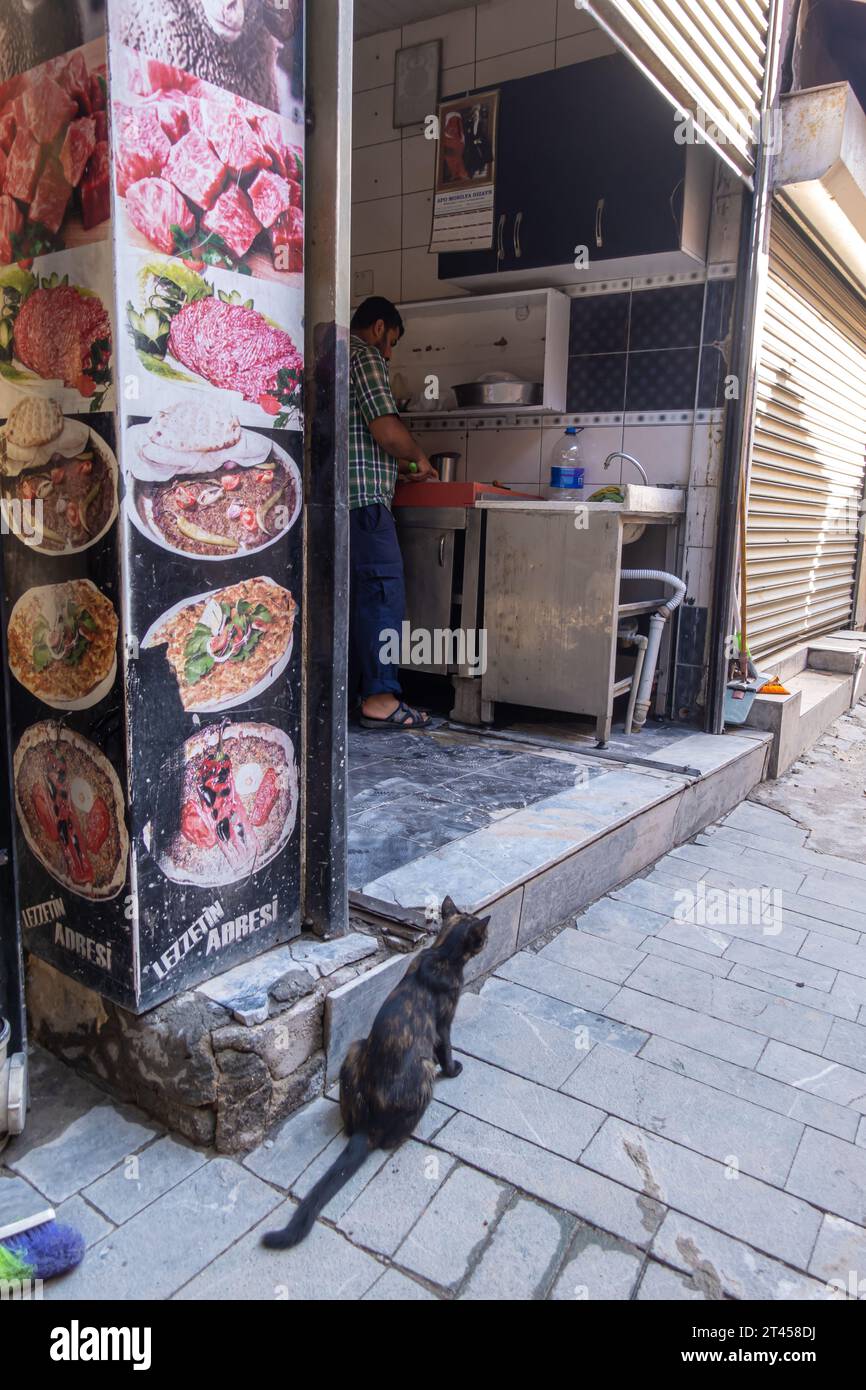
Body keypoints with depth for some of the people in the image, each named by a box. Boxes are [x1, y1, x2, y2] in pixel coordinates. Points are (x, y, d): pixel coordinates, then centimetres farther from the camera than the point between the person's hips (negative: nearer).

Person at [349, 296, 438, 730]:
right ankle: (380, 698, -11)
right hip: (363, 497, -10)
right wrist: (420, 457, 3)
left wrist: (397, 466, 26)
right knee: (383, 591, -9)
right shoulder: (364, 356, -3)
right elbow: (386, 429, -14)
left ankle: (345, 693, 15)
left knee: (353, 593, 12)